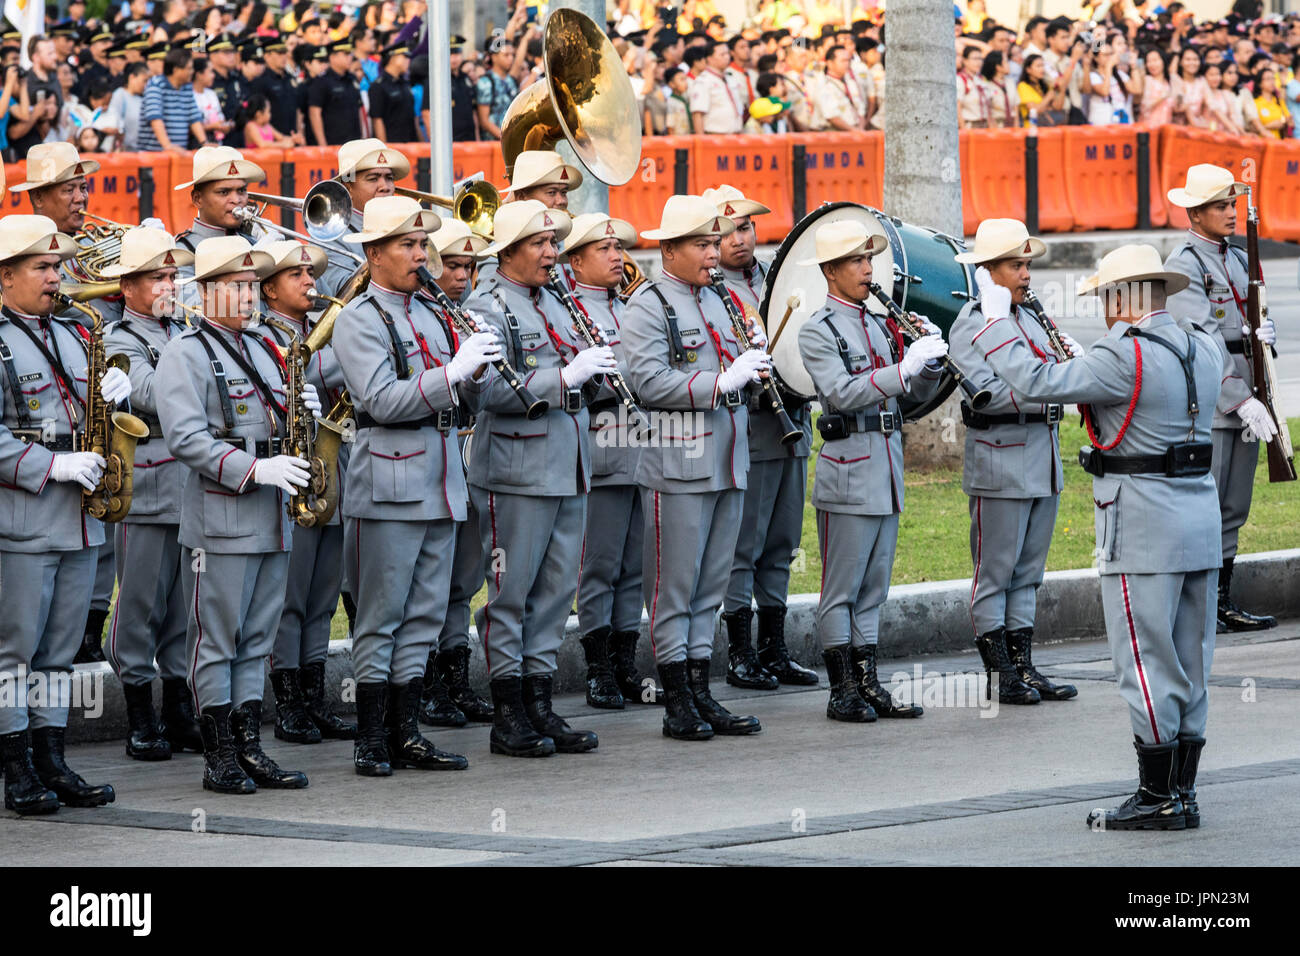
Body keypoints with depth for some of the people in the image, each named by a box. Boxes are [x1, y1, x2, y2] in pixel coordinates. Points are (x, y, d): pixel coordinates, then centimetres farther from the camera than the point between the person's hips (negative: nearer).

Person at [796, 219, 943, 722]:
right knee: (841, 591, -1)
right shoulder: (818, 332, -7)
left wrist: (929, 362, -7)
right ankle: (843, 693, 2)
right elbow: (843, 393, -21)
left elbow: (918, 393, 13)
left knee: (872, 590, 11)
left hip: (887, 471, 7)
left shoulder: (881, 325, 15)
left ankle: (869, 685, 15)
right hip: (847, 475, -7)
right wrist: (904, 366, -28)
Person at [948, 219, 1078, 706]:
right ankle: (999, 676, 4)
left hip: (1043, 464, 8)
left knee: (1028, 572, 12)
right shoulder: (972, 323, -10)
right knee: (995, 574, 0)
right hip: (1000, 467, -8)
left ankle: (1023, 667, 17)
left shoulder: (1028, 316, 16)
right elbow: (982, 391, -22)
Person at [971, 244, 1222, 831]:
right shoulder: (1203, 348, 8)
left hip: (1143, 529, -8)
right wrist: (1091, 365, 25)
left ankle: (1157, 798, 0)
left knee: (1147, 664, -2)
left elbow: (1037, 383, -18)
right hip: (1199, 519, 8)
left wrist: (996, 320, -7)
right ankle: (1181, 794, 18)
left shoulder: (1125, 356, -17)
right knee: (1187, 665, 12)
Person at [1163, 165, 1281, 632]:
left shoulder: (1237, 259, 16)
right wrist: (1242, 401, -21)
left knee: (1233, 510, 10)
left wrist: (1262, 334, -3)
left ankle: (1223, 605, 16)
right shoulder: (1183, 265, -9)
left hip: (1244, 404, 8)